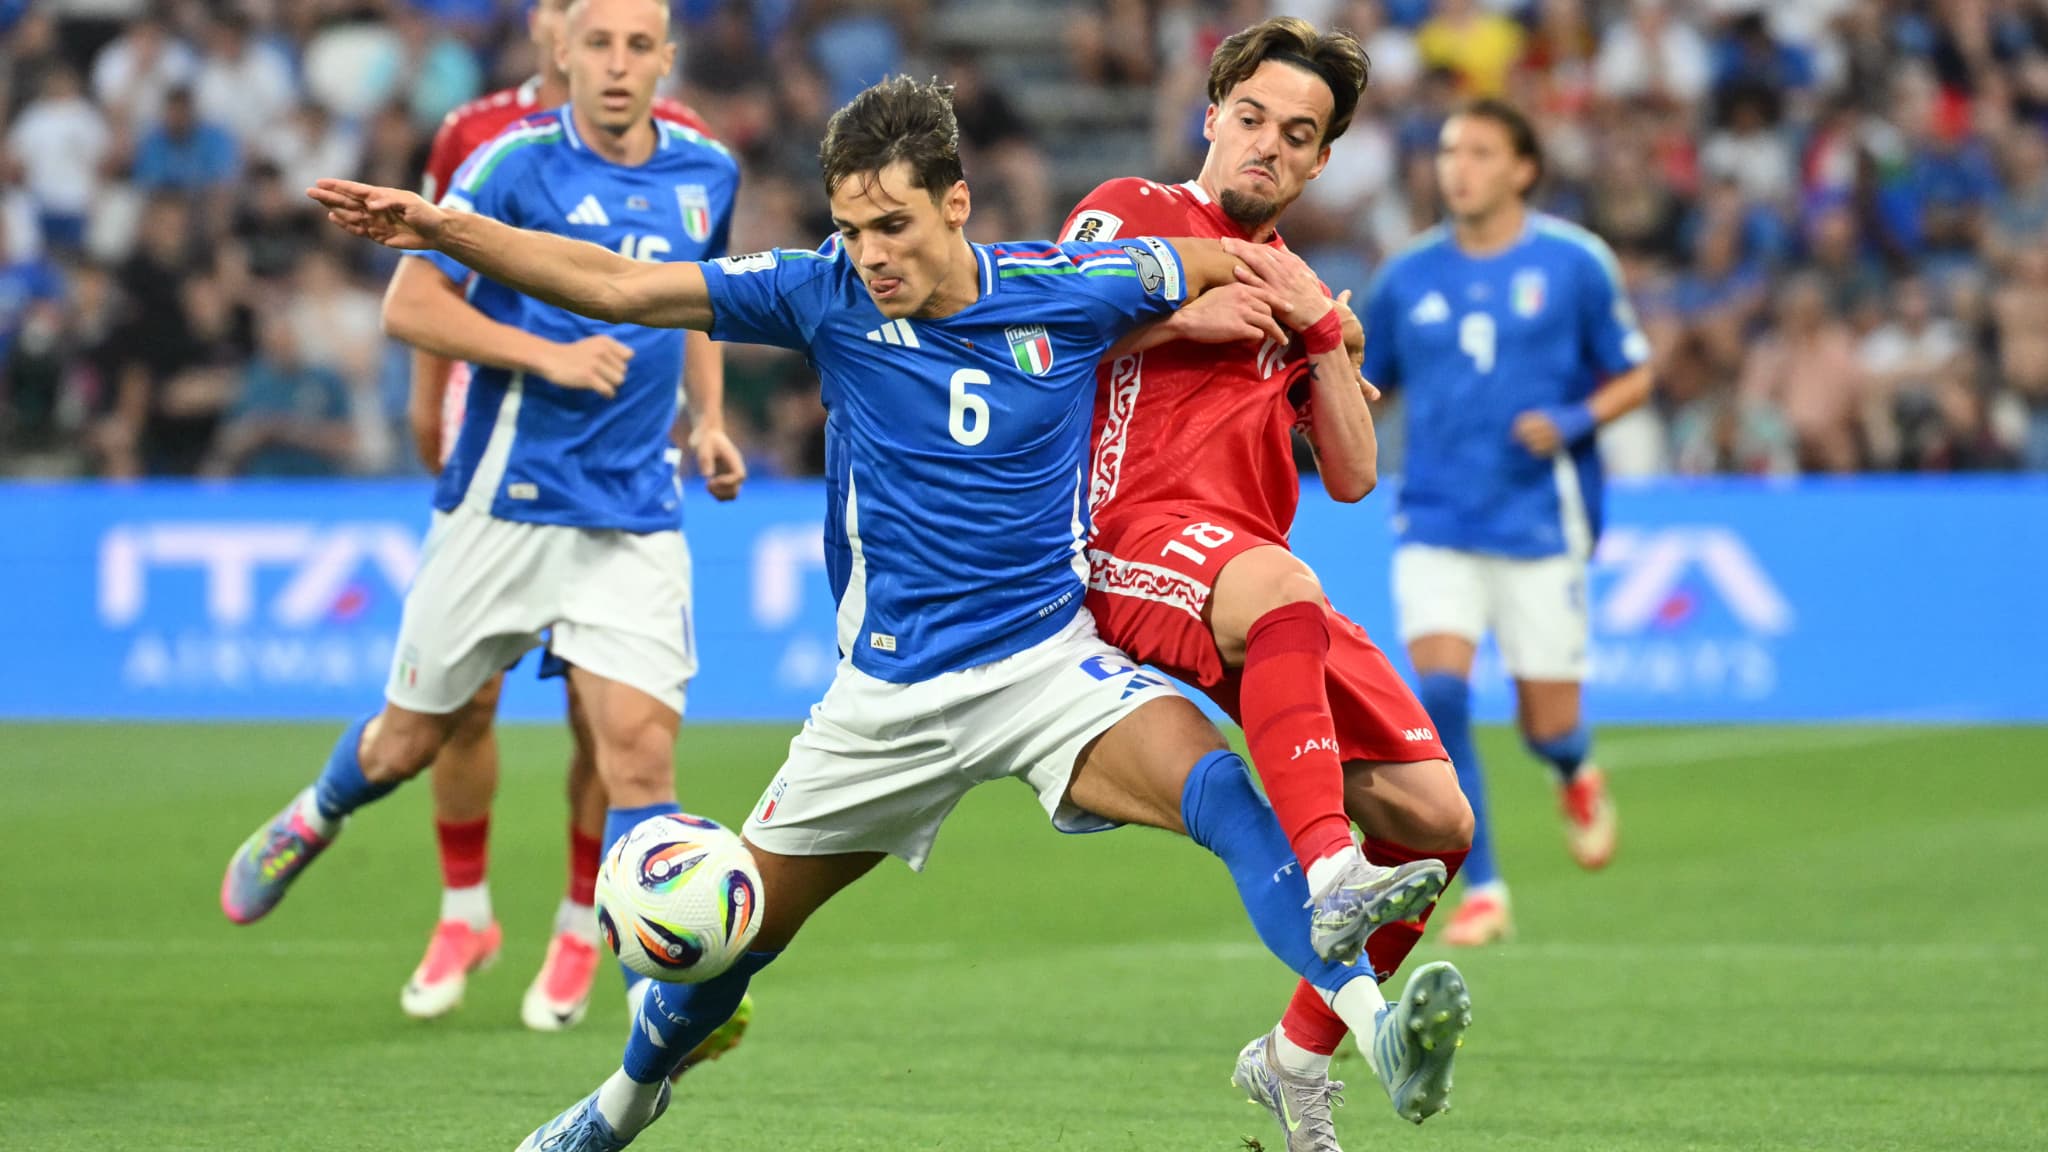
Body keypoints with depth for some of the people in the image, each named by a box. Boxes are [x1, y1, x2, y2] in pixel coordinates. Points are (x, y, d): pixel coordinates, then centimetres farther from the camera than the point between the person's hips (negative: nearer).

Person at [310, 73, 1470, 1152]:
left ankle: (1374, 1022, -39)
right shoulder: (829, 292, -7)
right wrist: (442, 228, -14)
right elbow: (615, 285, -8)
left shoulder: (1064, 289, -9)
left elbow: (1229, 264, 10)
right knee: (745, 920, 13)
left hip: (1048, 659, -2)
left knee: (1221, 792, -30)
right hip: (890, 690, 2)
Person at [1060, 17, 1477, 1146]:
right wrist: (1180, 317, -6)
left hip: (1261, 577, 7)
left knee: (1434, 819, -4)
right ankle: (1327, 880, -59)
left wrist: (1322, 333, 7)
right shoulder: (1130, 212, 12)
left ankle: (1297, 1056, 13)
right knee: (1279, 583, -43)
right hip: (1134, 539, -7)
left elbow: (1353, 474, 19)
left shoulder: (1291, 288, 26)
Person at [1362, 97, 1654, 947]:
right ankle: (1481, 891, -8)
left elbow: (1634, 376, 4)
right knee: (1438, 692, -18)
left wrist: (1572, 421, -15)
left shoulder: (1574, 264, -3)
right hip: (1436, 523, 2)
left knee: (1547, 726, 2)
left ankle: (1577, 776, 42)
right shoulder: (1409, 277, 5)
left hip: (1540, 523, -2)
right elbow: (1367, 386, 16)